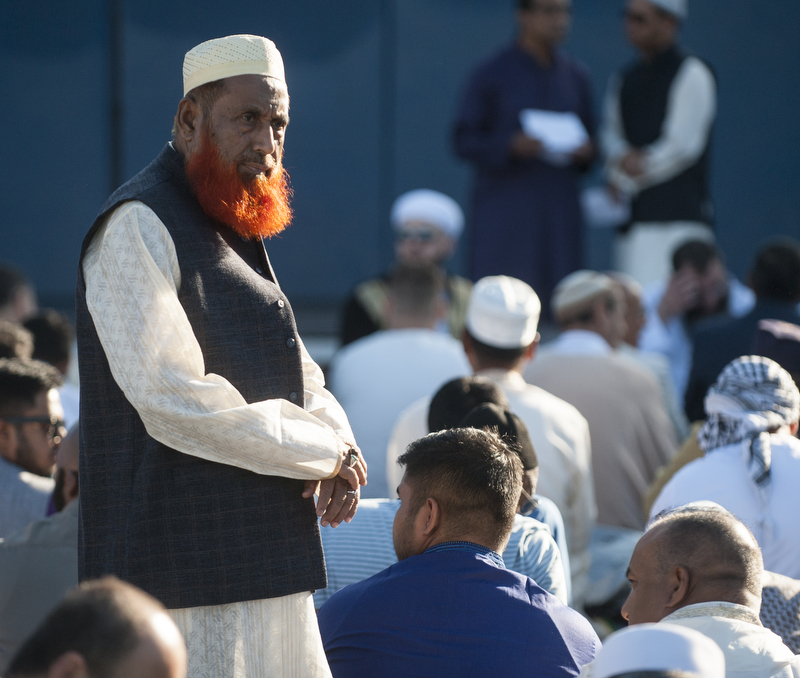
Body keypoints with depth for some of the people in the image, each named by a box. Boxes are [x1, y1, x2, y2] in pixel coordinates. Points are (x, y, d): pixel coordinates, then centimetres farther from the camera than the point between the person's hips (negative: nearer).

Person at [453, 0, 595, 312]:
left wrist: (585, 152, -4)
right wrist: (511, 146, -19)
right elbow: (465, 142, -3)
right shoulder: (491, 75, -1)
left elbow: (589, 134, 19)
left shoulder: (575, 76, 12)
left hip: (559, 213, 4)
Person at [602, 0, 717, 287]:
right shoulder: (624, 80, 20)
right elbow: (611, 134, 18)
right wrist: (623, 158, -6)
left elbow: (683, 145, -8)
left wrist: (628, 180, -3)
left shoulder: (691, 75, -3)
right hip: (635, 218, 7)